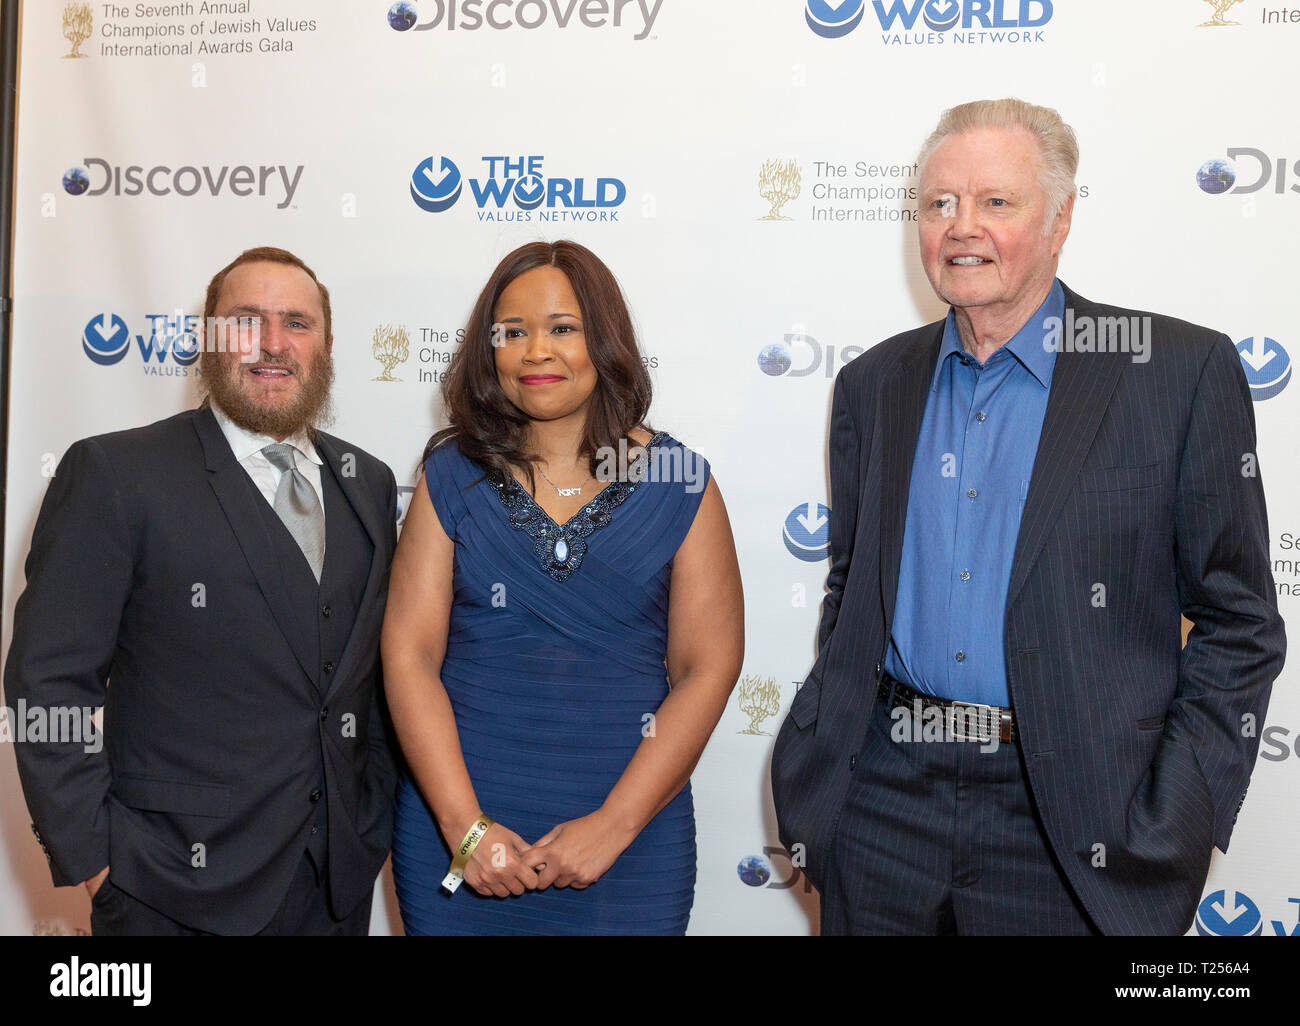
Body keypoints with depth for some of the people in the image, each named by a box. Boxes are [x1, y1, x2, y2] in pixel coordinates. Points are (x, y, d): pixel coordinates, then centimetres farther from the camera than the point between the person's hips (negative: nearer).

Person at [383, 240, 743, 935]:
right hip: (456, 820, 1)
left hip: (630, 830, -1)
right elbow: (409, 653, -3)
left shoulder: (679, 484, -1)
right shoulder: (452, 477, 2)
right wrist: (465, 826, -11)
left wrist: (614, 825, -11)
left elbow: (708, 667, -5)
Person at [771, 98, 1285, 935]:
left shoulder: (1185, 372, -6)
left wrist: (1175, 828, -10)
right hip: (883, 801, 4)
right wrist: (816, 753, 7)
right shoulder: (873, 385, 7)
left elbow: (1237, 622, -4)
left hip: (1069, 829, -3)